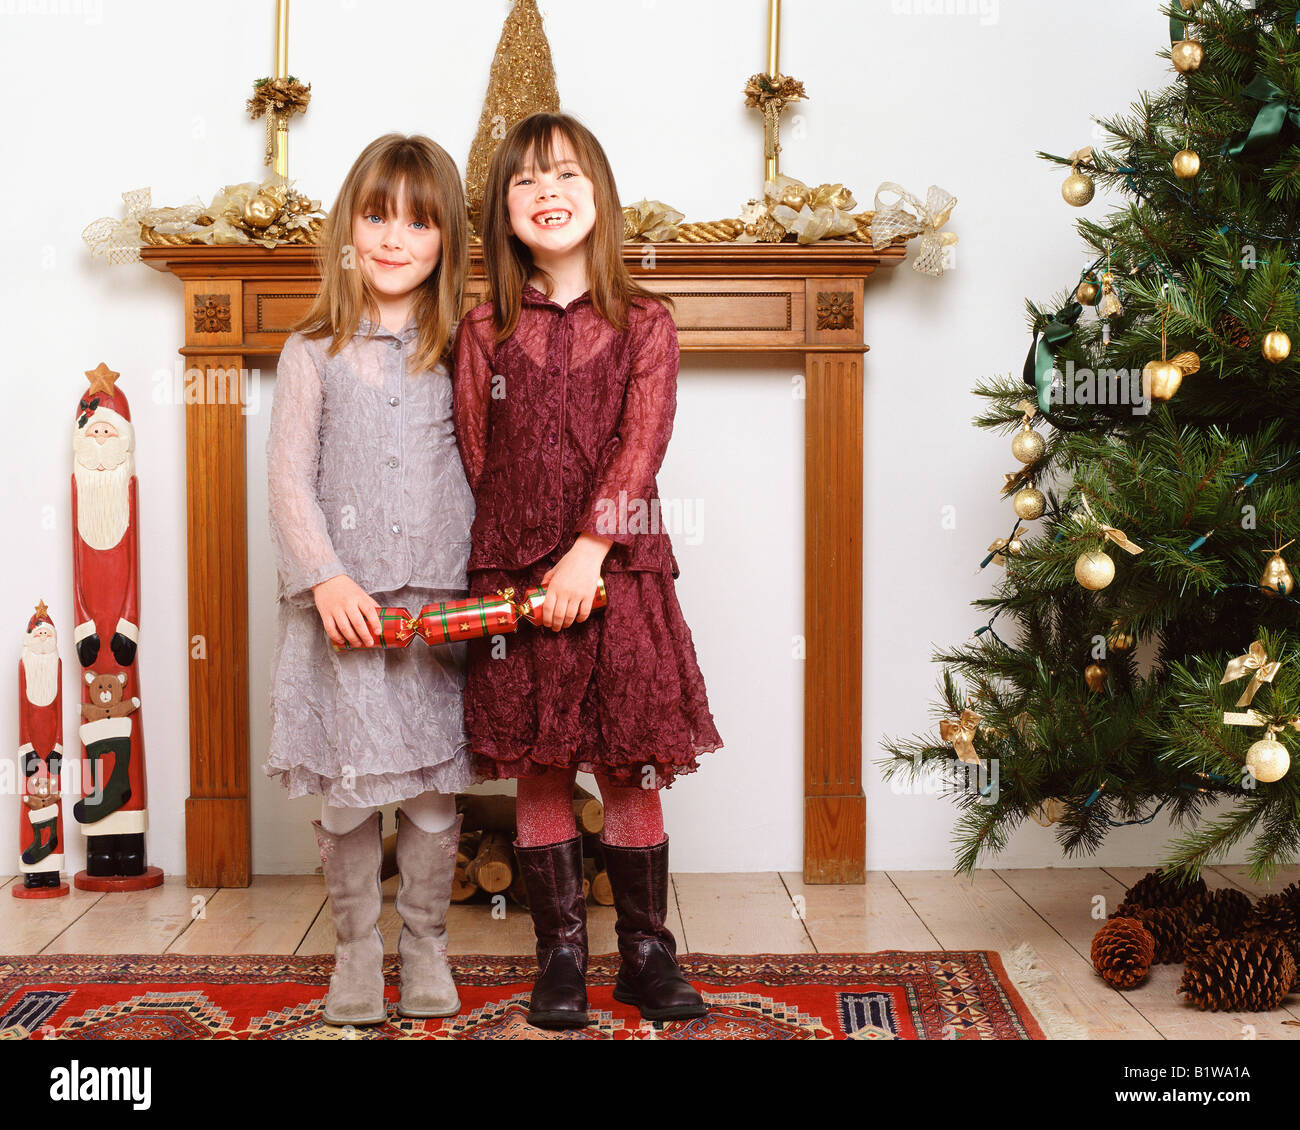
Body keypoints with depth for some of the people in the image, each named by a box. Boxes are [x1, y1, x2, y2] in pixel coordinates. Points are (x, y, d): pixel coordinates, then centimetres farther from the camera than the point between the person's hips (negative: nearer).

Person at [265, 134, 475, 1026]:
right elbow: (290, 475, -1)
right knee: (347, 786, 4)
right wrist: (325, 576, -12)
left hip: (439, 606, 1)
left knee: (435, 785, 7)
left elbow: (484, 469, 7)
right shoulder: (314, 352, 3)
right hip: (341, 606, -1)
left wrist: (476, 584, -2)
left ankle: (426, 943, 25)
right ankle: (357, 946, 23)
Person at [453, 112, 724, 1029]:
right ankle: (561, 956, 21)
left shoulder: (643, 324, 3)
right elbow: (474, 460, 7)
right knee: (540, 774, 7)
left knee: (633, 772, 6)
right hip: (515, 581, 1)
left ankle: (647, 952, 21)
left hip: (619, 573, -1)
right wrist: (503, 565, -1)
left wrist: (590, 549, -19)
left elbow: (641, 446, -8)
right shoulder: (486, 333, 7)